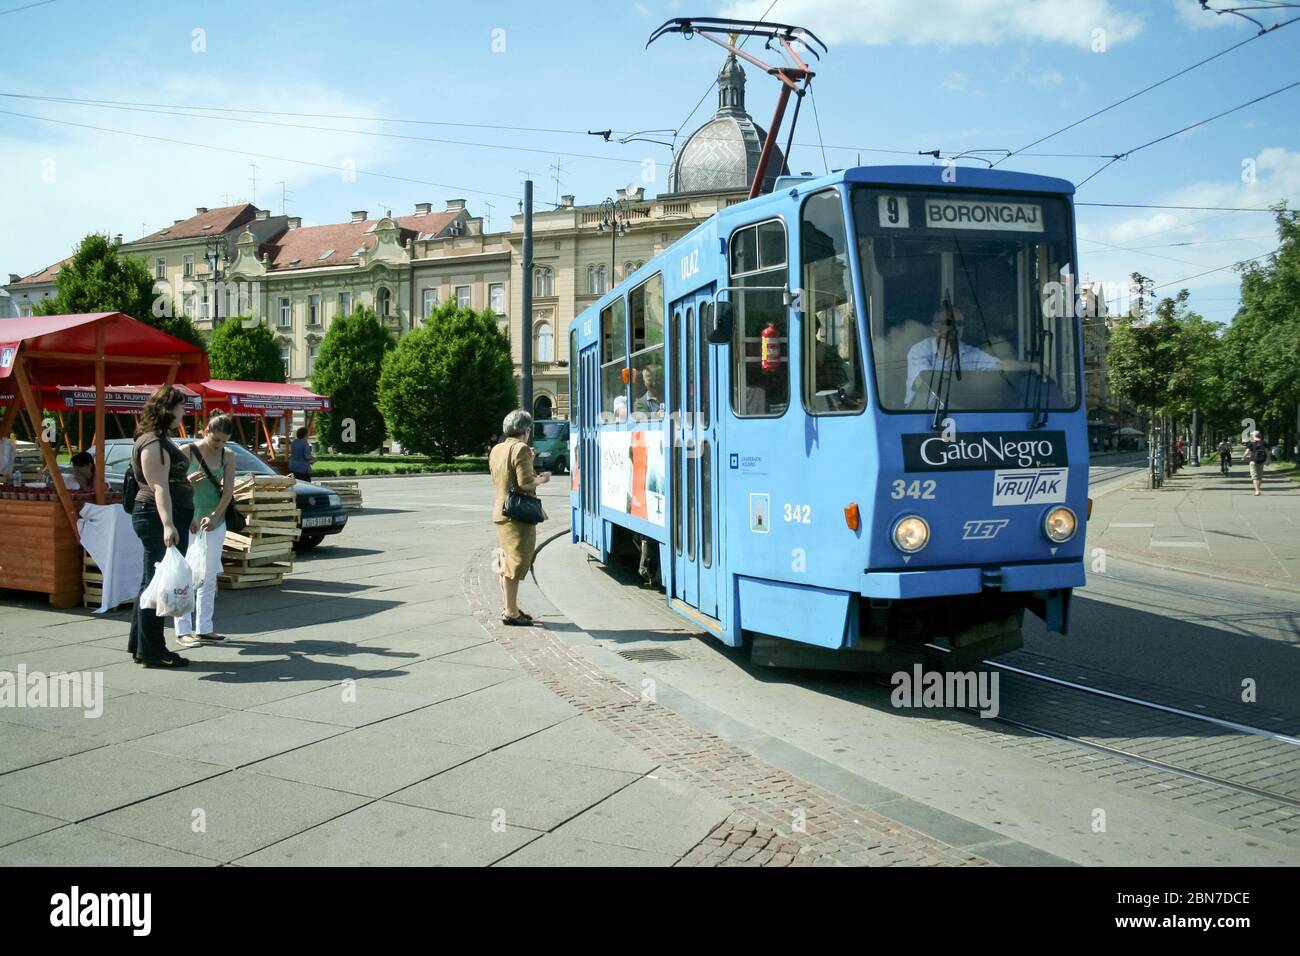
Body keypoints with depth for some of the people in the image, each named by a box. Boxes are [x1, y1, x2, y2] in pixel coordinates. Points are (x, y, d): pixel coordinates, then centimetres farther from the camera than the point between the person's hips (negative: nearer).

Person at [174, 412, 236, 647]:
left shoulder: (228, 456, 4)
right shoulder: (187, 451, -6)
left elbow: (228, 490, -2)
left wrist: (214, 517, -15)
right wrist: (187, 483, -25)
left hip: (215, 521, 4)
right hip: (189, 521, -4)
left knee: (209, 578, 9)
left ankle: (204, 629, 16)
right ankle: (183, 631, 1)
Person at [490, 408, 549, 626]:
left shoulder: (496, 450, 12)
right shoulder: (520, 449, -13)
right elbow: (525, 483, -20)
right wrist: (542, 479, -1)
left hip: (501, 511, 9)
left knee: (509, 562, 17)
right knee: (516, 563, -3)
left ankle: (512, 608, 25)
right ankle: (511, 613, 1)